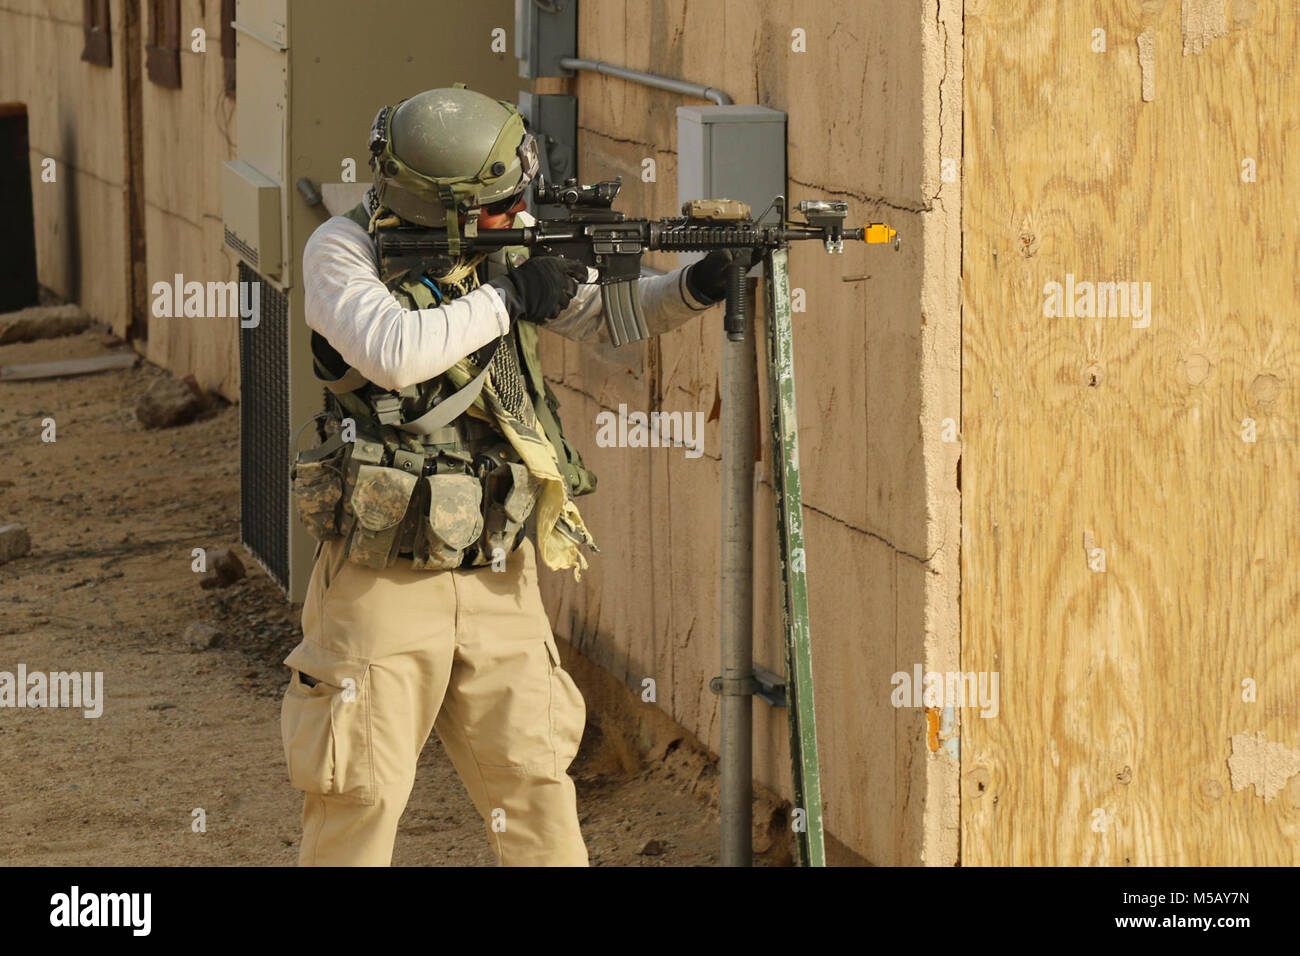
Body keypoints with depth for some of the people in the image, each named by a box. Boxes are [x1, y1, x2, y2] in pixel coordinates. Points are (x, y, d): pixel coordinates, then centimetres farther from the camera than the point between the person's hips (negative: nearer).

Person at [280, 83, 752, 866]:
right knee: (360, 797, 0)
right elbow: (393, 352, -27)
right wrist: (507, 298, -19)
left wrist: (697, 287, -10)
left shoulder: (507, 247, 5)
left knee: (534, 783, 10)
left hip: (499, 579, 5)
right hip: (385, 583, -5)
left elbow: (606, 315, 8)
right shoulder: (343, 251, -10)